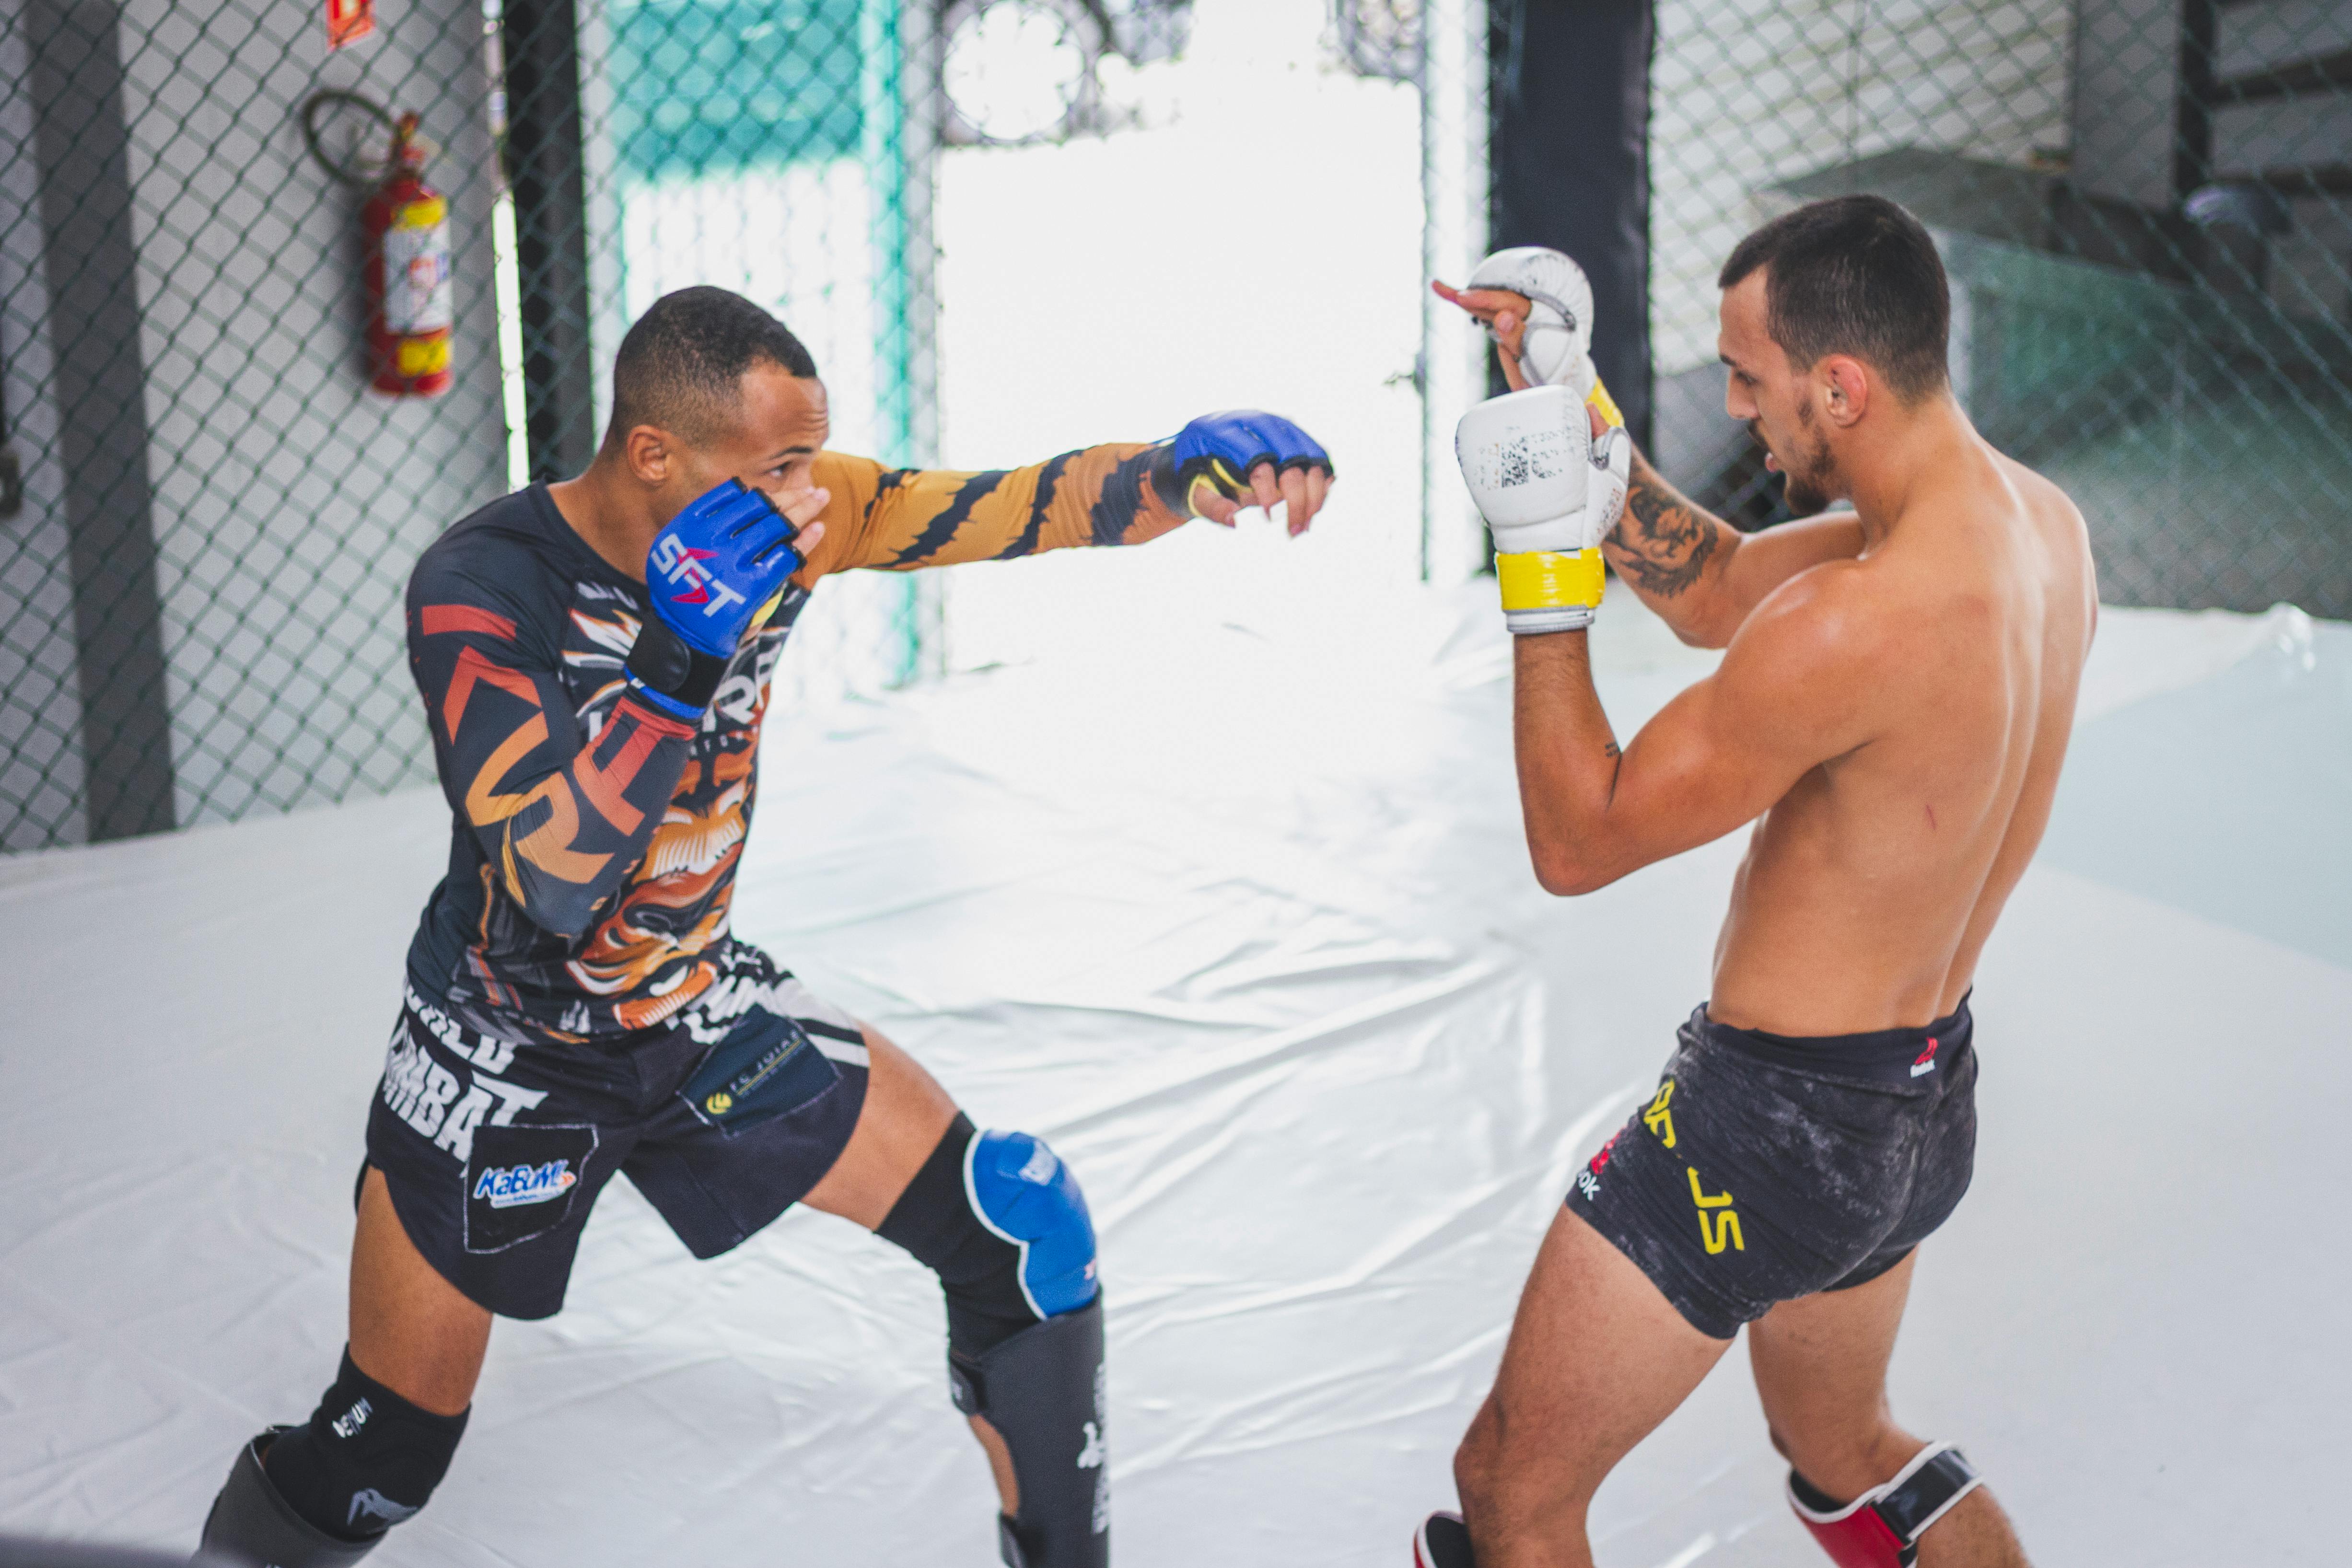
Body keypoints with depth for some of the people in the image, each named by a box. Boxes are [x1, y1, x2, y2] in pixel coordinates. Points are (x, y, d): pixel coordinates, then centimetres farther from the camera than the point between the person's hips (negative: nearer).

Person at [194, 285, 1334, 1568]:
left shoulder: (785, 509, -13)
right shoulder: (480, 590, -27)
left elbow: (1005, 511, -14)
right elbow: (551, 883, -35)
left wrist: (1187, 473, -33)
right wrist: (684, 651, -41)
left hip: (702, 1006, 5)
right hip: (505, 1055, -4)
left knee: (1025, 1233, -2)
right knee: (380, 1460, 2)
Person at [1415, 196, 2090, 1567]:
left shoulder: (1860, 625, -32)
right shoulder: (2041, 525, -3)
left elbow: (1578, 842, -20)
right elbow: (1713, 591, 10)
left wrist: (1543, 566, -16)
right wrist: (1574, 402, 0)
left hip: (1779, 1120, -9)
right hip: (1931, 1104, 9)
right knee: (1845, 1452, 33)